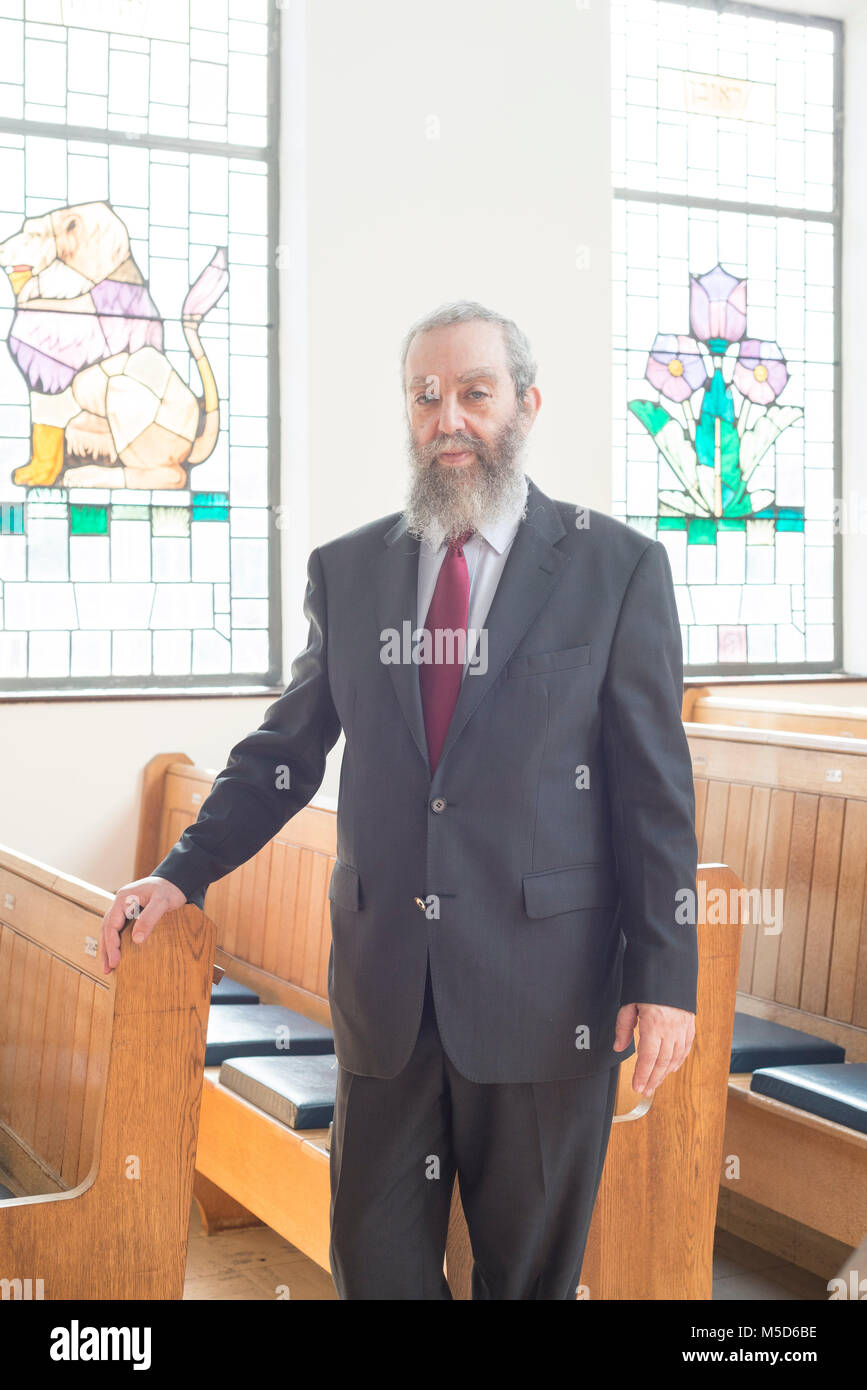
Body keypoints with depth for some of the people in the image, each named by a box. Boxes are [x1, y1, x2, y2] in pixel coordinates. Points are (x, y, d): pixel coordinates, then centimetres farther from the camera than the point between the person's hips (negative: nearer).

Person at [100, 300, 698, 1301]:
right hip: (384, 982, 3)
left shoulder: (618, 567, -2)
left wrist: (664, 971, -7)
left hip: (544, 985, -2)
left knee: (531, 1268, 12)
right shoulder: (345, 570, 7)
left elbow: (655, 785, -3)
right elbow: (288, 749, 11)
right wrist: (182, 872, -2)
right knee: (375, 1262, 12)